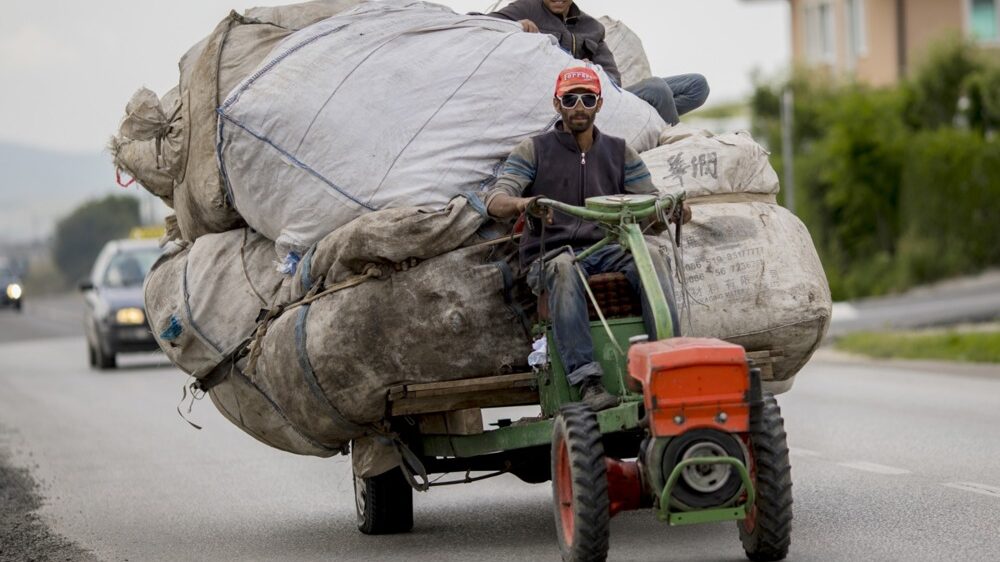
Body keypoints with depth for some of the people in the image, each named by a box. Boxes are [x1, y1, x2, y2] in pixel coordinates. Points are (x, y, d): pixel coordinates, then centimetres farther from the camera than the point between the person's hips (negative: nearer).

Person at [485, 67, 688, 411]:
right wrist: (522, 204, -28)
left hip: (607, 250, 2)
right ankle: (586, 380, -50)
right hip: (550, 256, -2)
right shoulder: (534, 151, 10)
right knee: (564, 269, -39)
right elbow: (495, 202, -3)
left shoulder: (619, 153, 19)